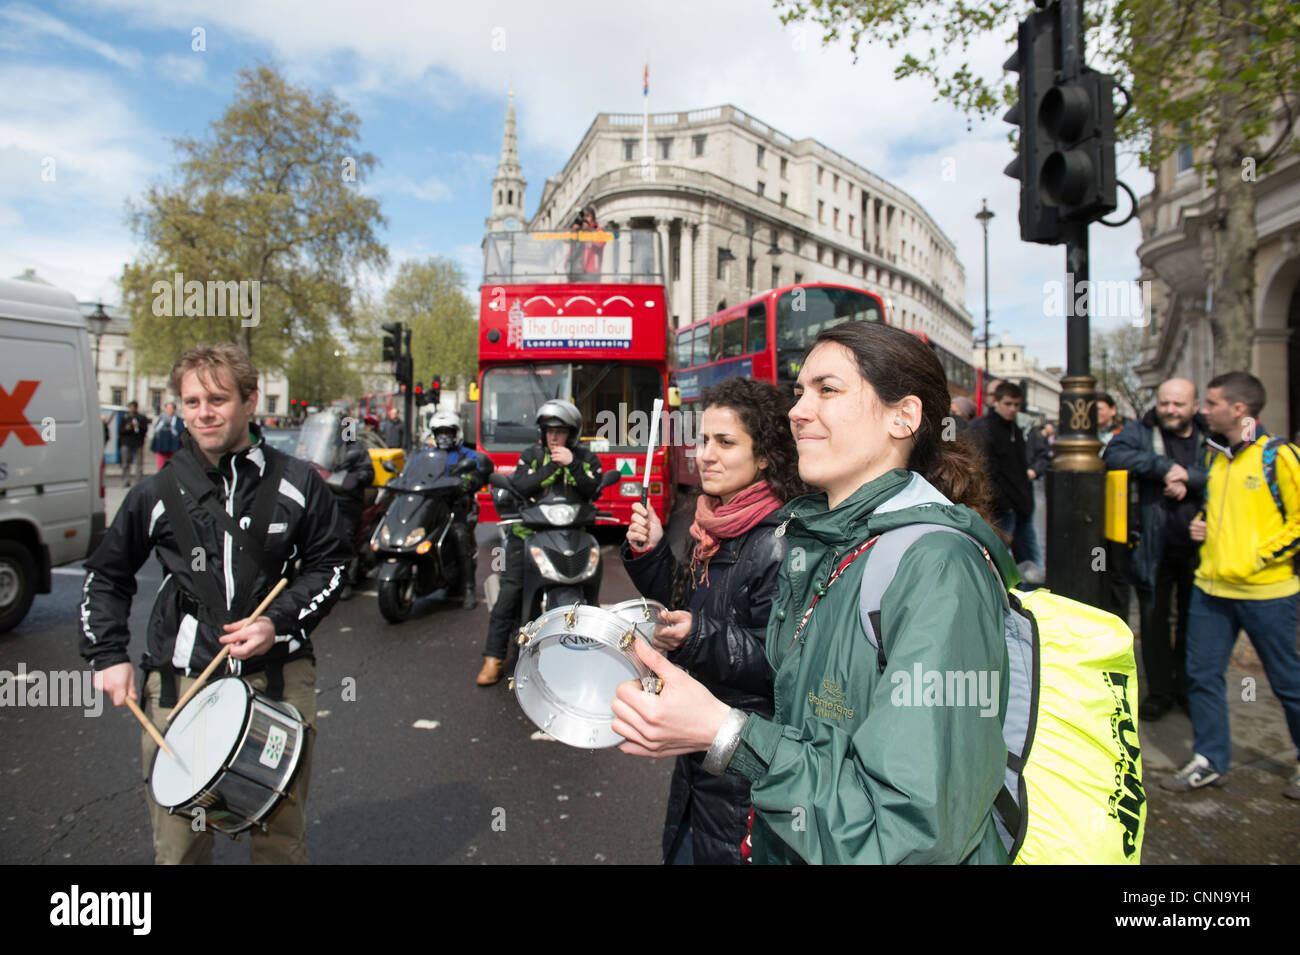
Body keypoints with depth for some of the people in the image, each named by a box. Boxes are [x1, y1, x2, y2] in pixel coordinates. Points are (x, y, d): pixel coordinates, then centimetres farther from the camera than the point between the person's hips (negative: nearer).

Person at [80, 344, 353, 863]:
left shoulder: (296, 483, 0)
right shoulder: (158, 492, 3)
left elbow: (330, 563, 5)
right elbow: (106, 575, 15)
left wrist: (280, 621, -8)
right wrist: (107, 655, 5)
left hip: (279, 680, 0)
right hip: (180, 681, 1)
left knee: (281, 835, 9)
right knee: (177, 842, 7)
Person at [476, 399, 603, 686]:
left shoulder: (586, 459, 9)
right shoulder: (531, 455, 10)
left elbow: (593, 492, -8)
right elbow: (517, 487, -8)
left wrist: (572, 465, -20)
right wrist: (552, 467, -16)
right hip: (529, 530, 0)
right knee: (510, 591, -8)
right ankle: (494, 657, 0)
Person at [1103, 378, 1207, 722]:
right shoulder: (1140, 432, -1)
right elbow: (1115, 455, -21)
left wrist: (1188, 478, -20)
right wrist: (1166, 467, -23)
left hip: (1198, 546, 1)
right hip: (1154, 547, -1)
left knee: (1194, 621, 13)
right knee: (1153, 619, 7)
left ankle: (1187, 688, 31)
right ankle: (1159, 691, 21)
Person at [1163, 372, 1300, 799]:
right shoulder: (1215, 455, 10)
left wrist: (1261, 556, -16)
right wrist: (1201, 524, 6)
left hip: (1265, 591, -6)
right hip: (1212, 587, 6)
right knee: (1202, 673, 7)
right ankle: (1209, 760, 19)